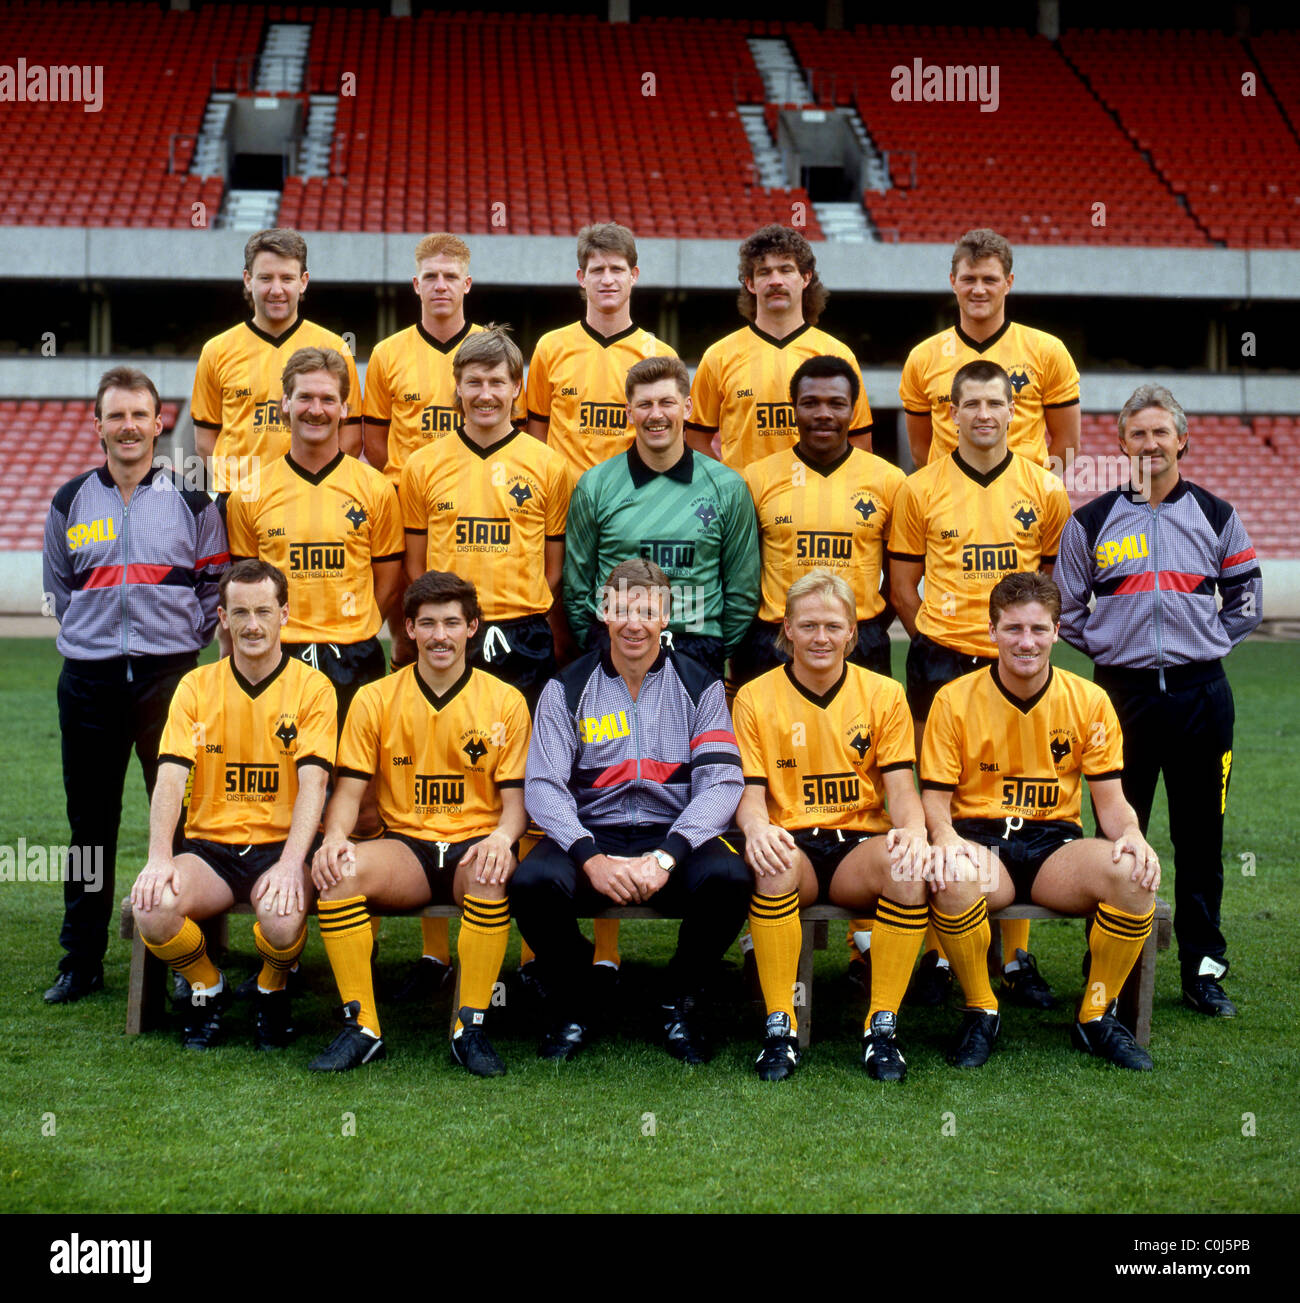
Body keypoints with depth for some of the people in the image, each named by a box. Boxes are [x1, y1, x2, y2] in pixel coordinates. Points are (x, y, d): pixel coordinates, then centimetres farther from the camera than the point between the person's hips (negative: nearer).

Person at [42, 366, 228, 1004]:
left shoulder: (191, 500, 4)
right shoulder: (70, 502, 9)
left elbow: (217, 585, 8)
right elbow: (57, 587, 18)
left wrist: (182, 640, -1)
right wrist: (90, 632, 10)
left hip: (171, 674, -2)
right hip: (89, 680, 2)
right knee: (90, 824, 6)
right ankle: (81, 960, 15)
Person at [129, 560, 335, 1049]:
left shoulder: (312, 687, 1)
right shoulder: (196, 686, 8)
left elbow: (312, 783, -10)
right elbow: (170, 776, -3)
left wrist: (291, 863, -25)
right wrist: (159, 858, -20)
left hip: (280, 844, -2)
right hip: (210, 845, 2)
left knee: (282, 917, -34)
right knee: (152, 909, -28)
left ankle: (273, 991, 4)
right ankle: (207, 987, 5)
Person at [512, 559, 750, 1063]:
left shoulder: (699, 686, 6)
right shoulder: (567, 689, 5)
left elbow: (721, 781, -5)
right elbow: (544, 786, -4)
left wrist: (666, 857, -21)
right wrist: (591, 858, -21)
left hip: (674, 836, 0)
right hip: (591, 835, 0)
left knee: (728, 878, -31)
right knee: (533, 881, -31)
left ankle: (680, 1004, -3)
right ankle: (570, 1011, -3)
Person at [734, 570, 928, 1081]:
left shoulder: (885, 694, 8)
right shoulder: (755, 698, 5)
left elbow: (900, 788, 2)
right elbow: (751, 795, 0)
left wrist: (913, 830, -22)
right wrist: (756, 828, -26)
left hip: (860, 845, 1)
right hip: (791, 844, -1)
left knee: (910, 865, -33)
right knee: (772, 862, -38)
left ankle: (882, 1026, -20)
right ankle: (779, 1027, -25)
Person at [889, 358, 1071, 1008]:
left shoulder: (1046, 491, 5)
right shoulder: (919, 490, 2)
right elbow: (902, 584, 7)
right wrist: (942, 640, 0)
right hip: (941, 663, -1)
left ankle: (1018, 956, 12)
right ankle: (937, 954, 9)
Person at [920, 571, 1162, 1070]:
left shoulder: (1089, 700, 4)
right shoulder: (954, 699, -1)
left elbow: (1110, 800, 5)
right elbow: (935, 797, -1)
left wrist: (1132, 836, -18)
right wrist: (945, 837, -24)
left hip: (1055, 846, 2)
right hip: (980, 840, -1)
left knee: (1132, 872, -30)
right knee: (953, 877, -38)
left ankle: (1096, 1016, -8)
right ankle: (981, 1012, -10)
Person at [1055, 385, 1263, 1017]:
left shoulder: (1216, 516, 8)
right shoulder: (1091, 521, 5)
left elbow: (1247, 600, 15)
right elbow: (1067, 609, 11)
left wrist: (1205, 643, 5)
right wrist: (1110, 647, 4)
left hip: (1201, 692, 1)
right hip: (1122, 692, 0)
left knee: (1201, 835, 5)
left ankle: (1204, 968, 14)